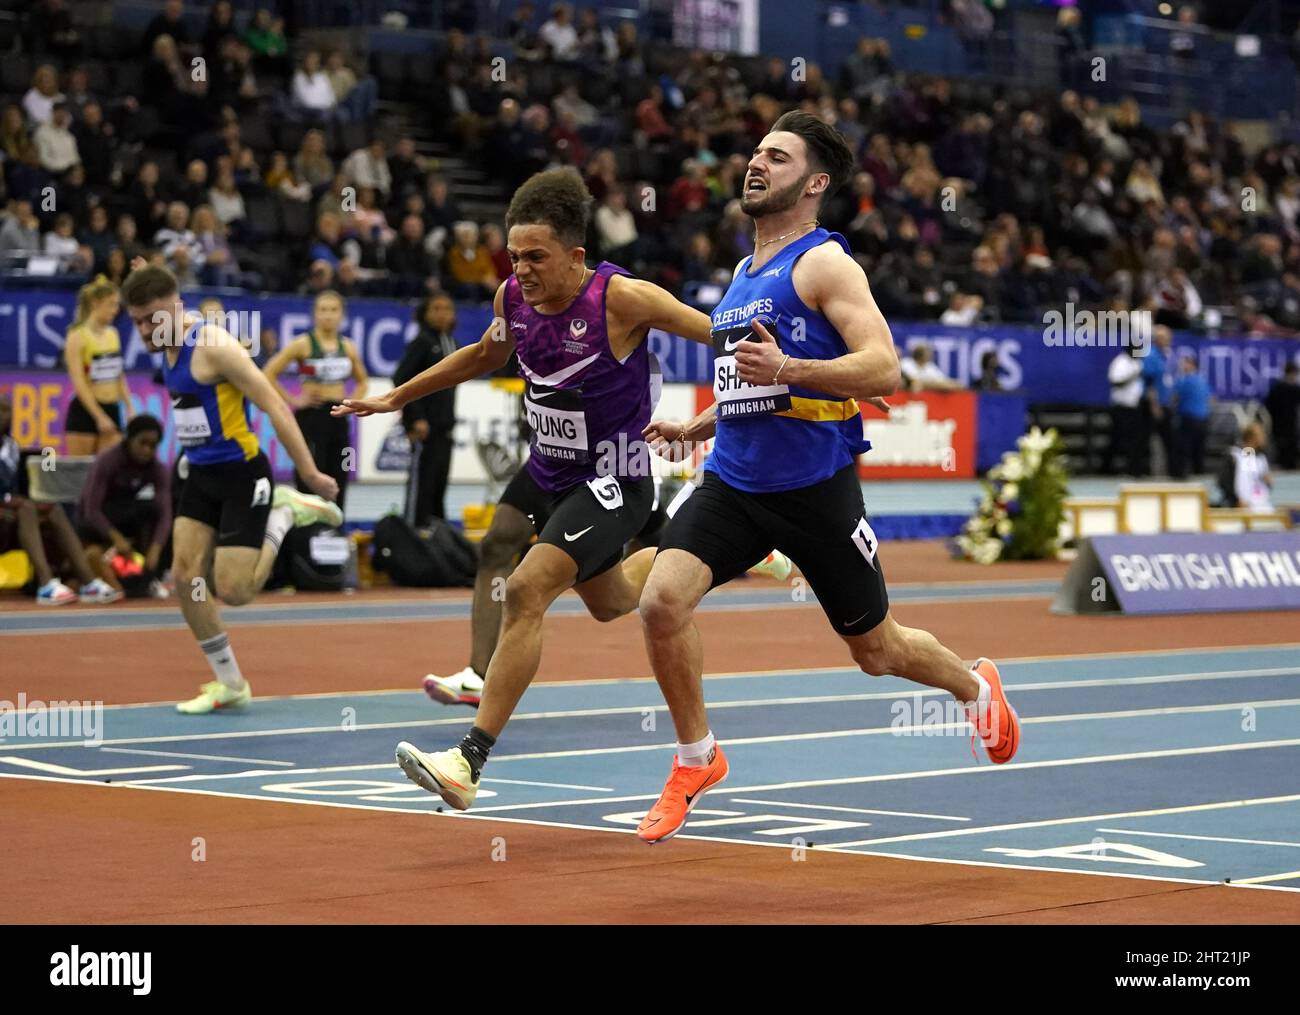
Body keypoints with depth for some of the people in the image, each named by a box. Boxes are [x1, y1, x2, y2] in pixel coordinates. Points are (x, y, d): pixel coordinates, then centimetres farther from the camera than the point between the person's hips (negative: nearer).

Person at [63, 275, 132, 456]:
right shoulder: (77, 336, -9)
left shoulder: (113, 334, 10)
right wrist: (99, 417, -19)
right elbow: (79, 383, -15)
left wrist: (129, 409, 10)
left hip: (112, 410, 6)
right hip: (84, 411, -6)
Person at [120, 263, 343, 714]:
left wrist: (309, 473, -21)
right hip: (200, 475, 8)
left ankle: (284, 515, 13)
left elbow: (273, 405, -19)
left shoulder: (213, 344, -20)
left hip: (241, 475, -8)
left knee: (232, 591, -11)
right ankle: (229, 684, 10)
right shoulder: (171, 345, 6)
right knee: (185, 577, -2)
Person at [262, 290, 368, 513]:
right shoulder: (303, 344, -5)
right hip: (311, 416, -5)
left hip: (338, 418, 5)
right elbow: (268, 374, -8)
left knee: (337, 484, 6)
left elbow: (362, 381, 24)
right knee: (310, 483, -7)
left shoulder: (348, 348, 9)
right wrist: (293, 401, -10)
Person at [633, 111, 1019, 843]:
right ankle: (697, 760, -1)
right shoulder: (745, 275, 16)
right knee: (663, 597, -19)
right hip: (734, 481, 6)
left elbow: (885, 369, -21)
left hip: (815, 487, -6)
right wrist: (697, 426, 27)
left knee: (876, 650, 9)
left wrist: (784, 369, -31)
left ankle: (976, 686, 41)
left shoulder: (824, 263, -9)